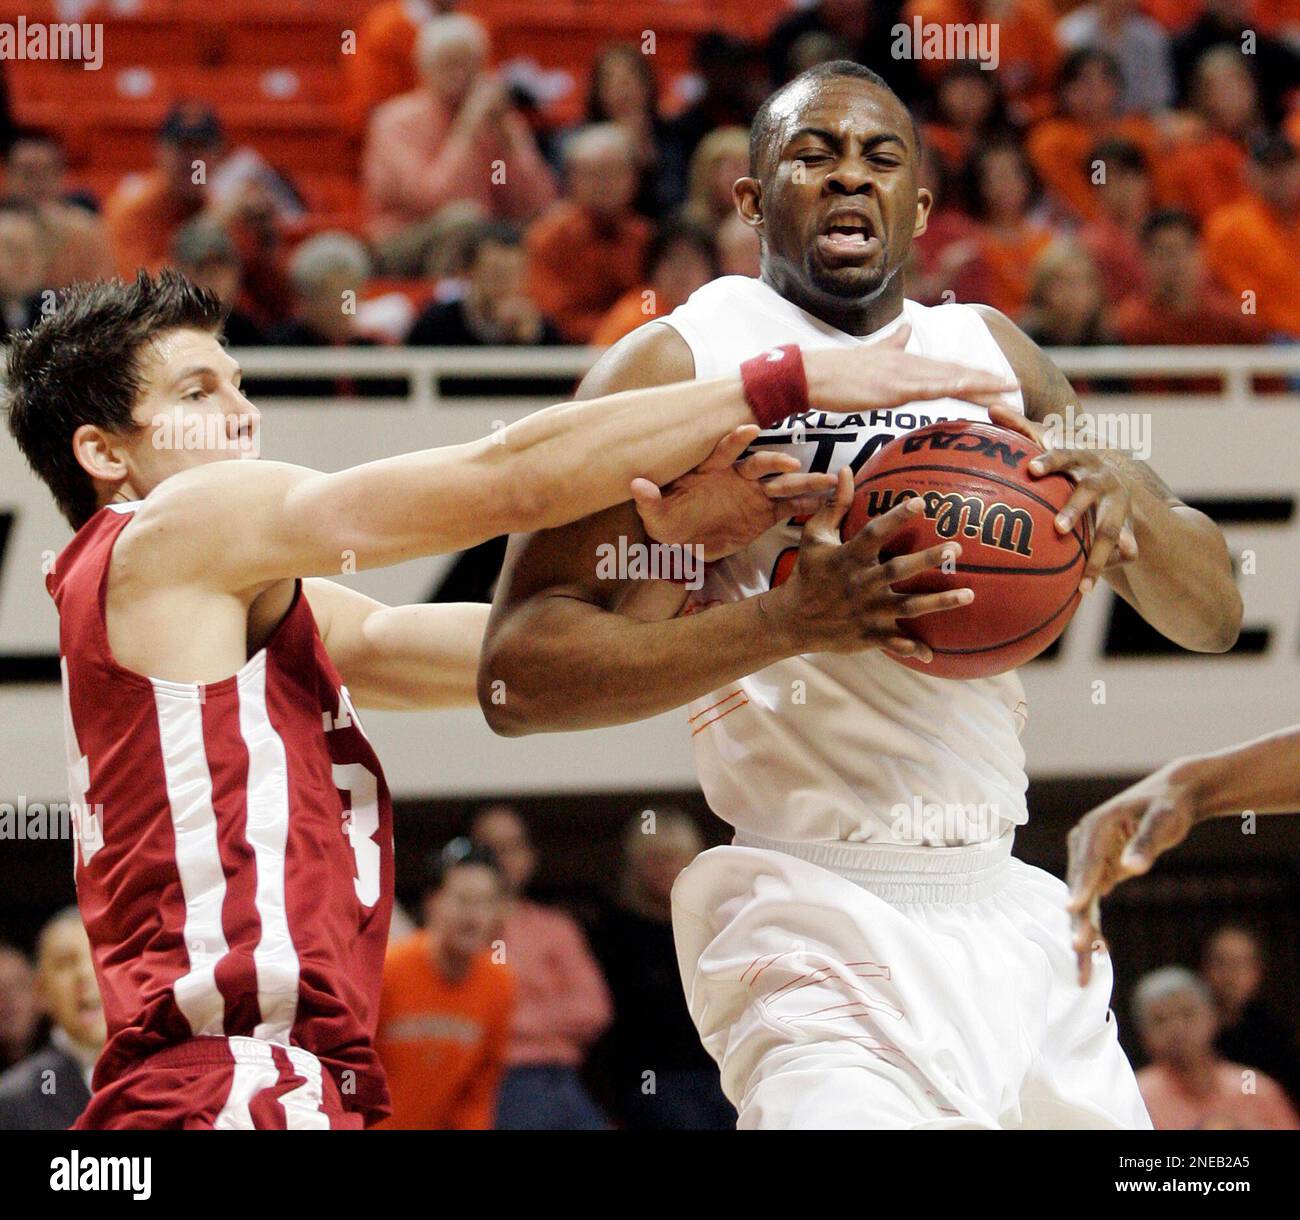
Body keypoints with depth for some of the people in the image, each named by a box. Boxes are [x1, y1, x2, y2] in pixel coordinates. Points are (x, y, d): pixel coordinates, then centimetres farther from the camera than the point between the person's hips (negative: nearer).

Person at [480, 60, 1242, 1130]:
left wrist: (1130, 502, -8)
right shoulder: (677, 367, -2)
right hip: (824, 930, -6)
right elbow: (517, 675, -11)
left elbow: (1214, 617, 15)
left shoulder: (989, 353, 14)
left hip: (1011, 911, 6)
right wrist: (787, 622, -23)